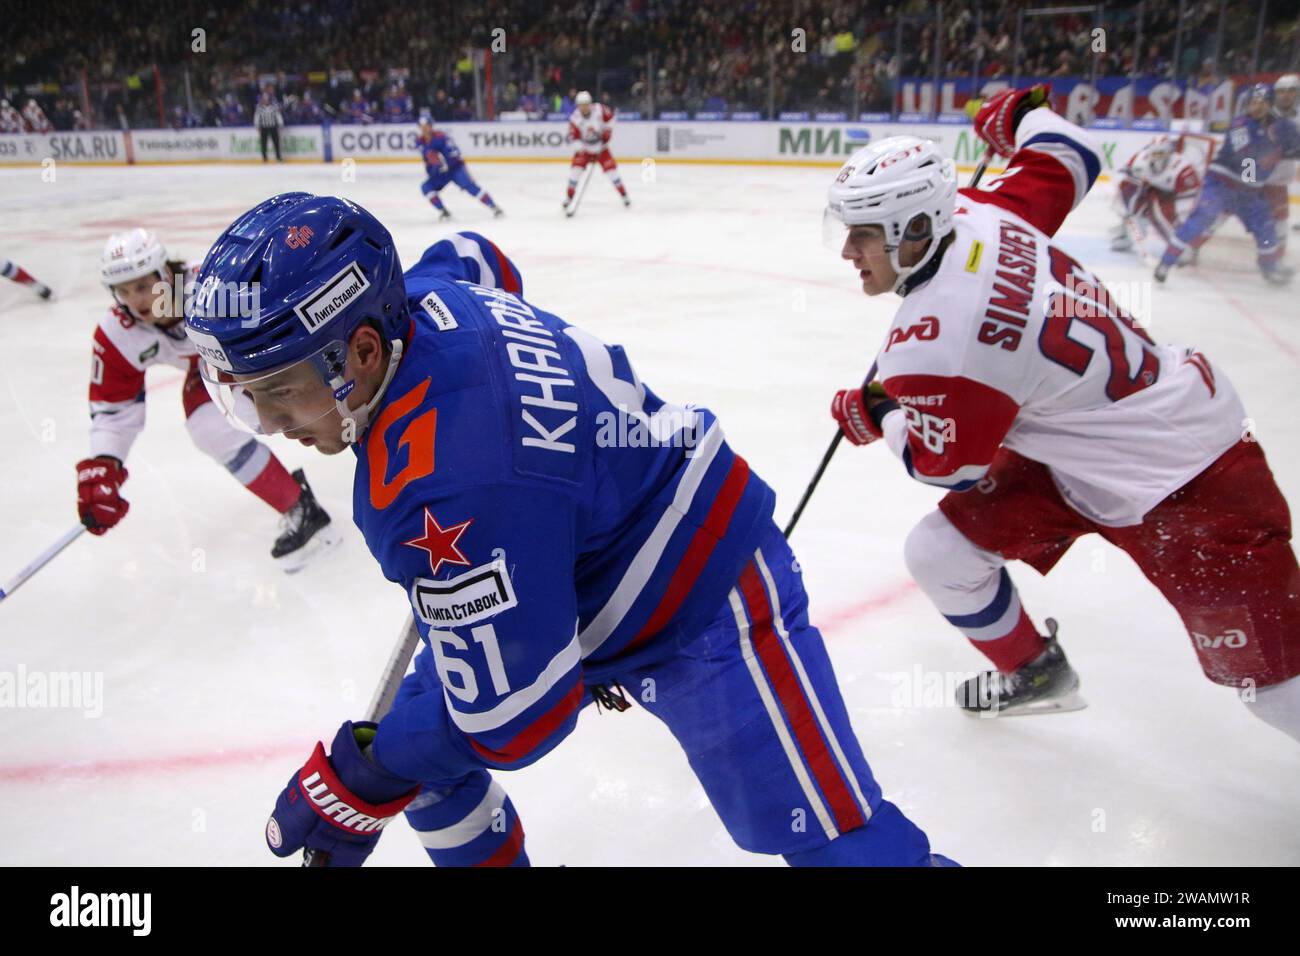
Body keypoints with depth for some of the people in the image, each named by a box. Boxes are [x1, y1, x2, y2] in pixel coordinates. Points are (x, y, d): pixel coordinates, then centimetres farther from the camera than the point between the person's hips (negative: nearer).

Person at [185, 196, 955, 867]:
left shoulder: (442, 491, -38)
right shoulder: (420, 293, -13)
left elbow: (511, 717, -28)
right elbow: (478, 261, 14)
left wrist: (360, 783, -12)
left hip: (700, 603, -9)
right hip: (578, 580, 10)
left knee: (827, 835, -4)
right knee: (420, 760, 12)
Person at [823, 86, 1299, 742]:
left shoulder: (932, 346, -32)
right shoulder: (978, 213, -10)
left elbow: (948, 466, -15)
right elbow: (1069, 160, 10)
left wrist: (878, 417, 2)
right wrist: (1023, 112, 29)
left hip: (1180, 477, -9)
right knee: (940, 553, 7)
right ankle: (1034, 672, 32)